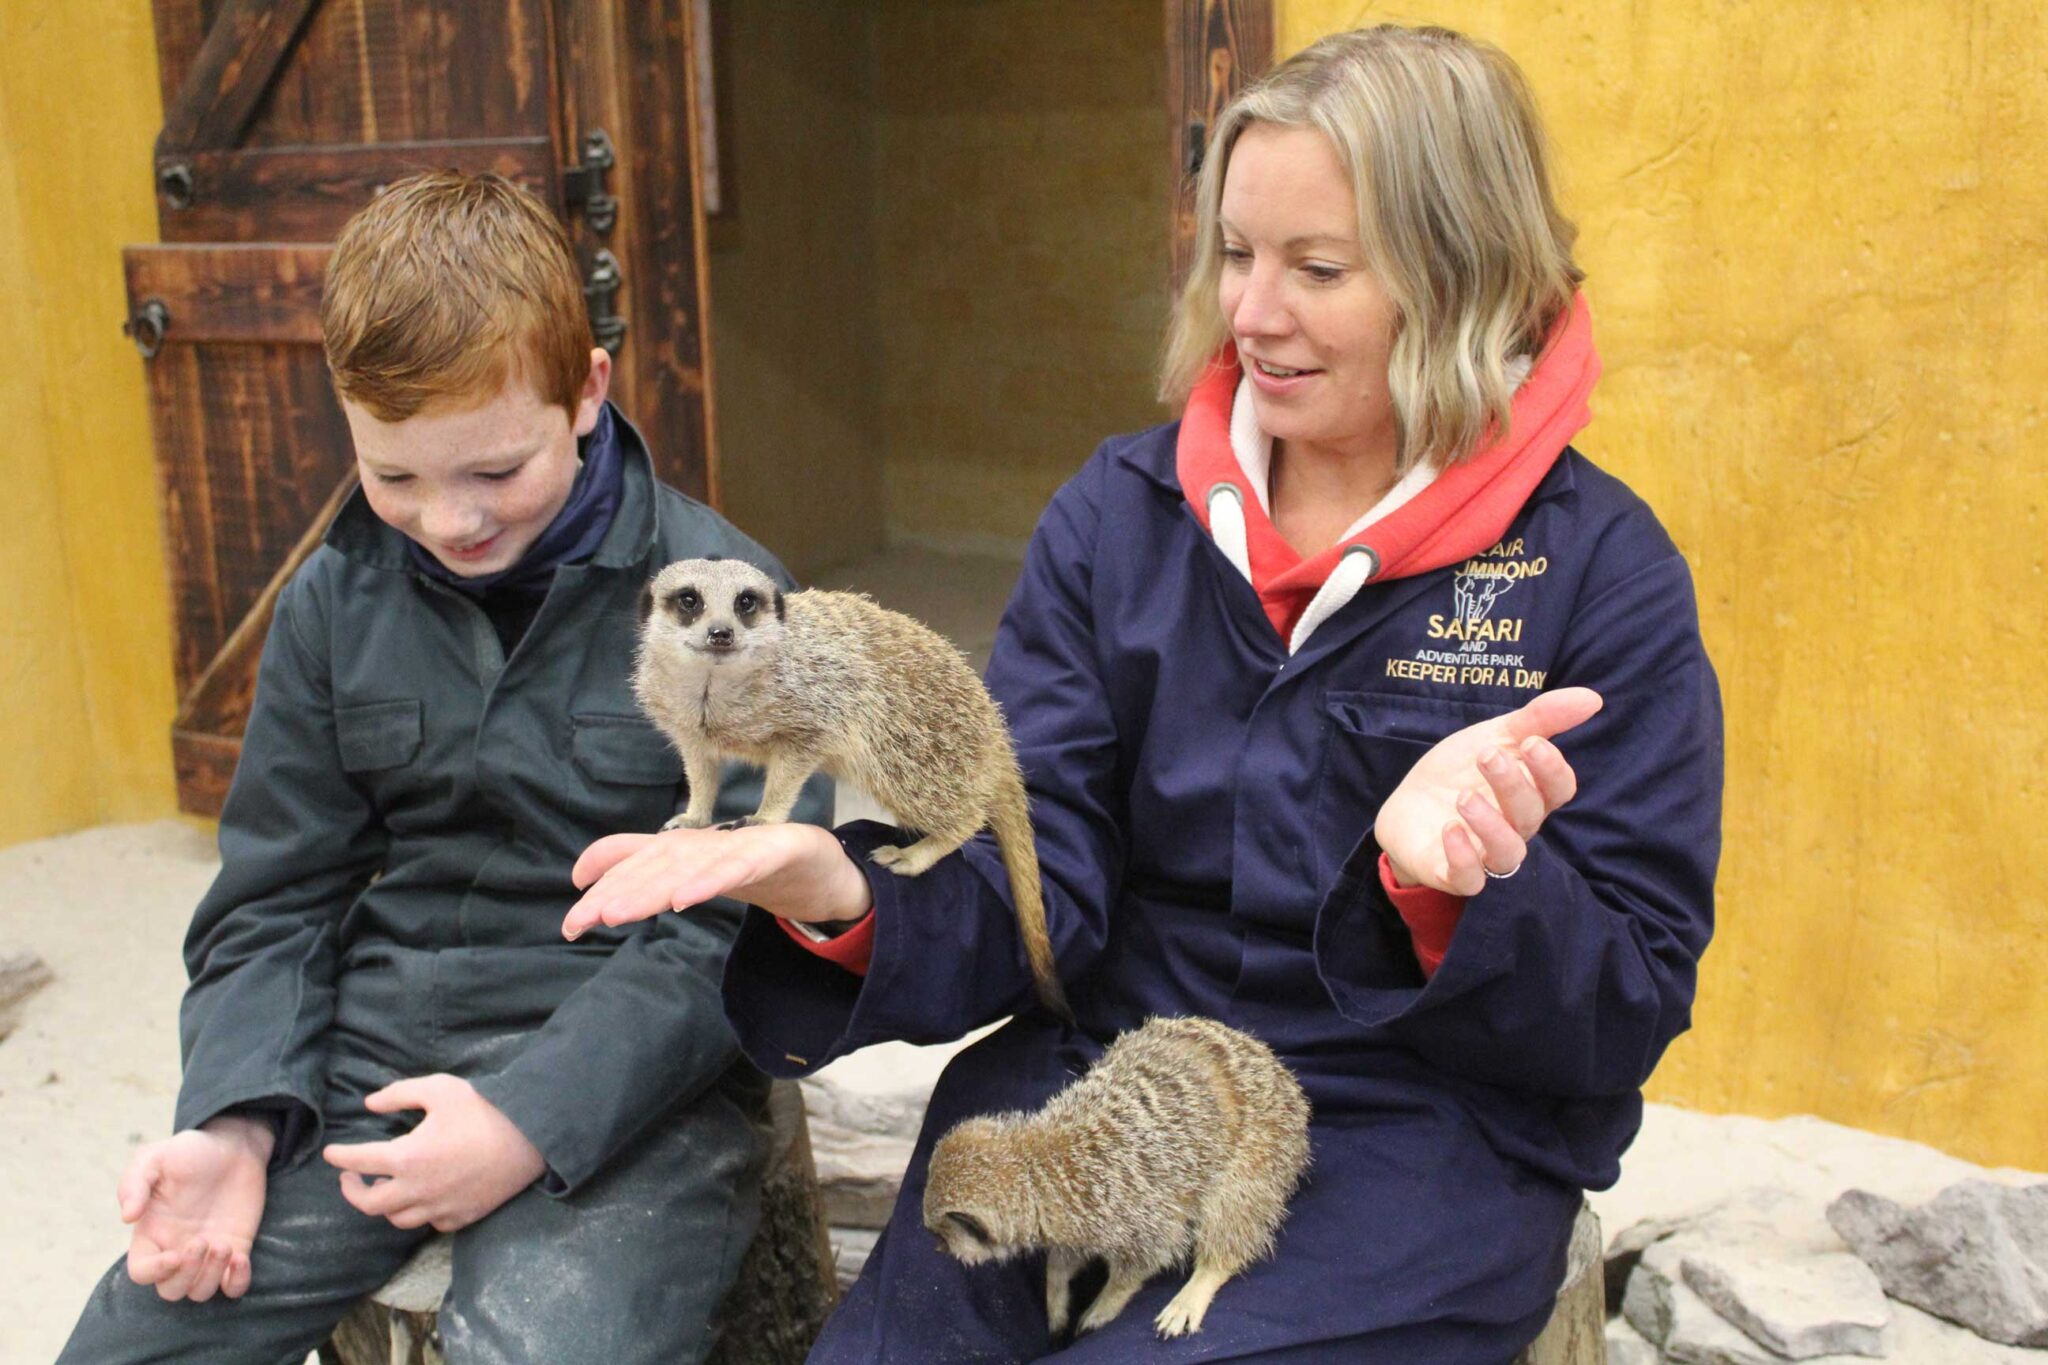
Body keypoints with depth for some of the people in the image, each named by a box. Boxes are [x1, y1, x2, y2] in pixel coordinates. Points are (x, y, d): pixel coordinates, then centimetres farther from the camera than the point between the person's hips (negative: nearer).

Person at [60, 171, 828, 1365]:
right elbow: (276, 897, 10)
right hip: (377, 1052, 5)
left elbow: (742, 921, -11)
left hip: (630, 1075, -4)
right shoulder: (336, 598, 7)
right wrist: (234, 1122, -6)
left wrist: (532, 1117, -19)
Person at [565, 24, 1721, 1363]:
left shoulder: (1602, 571, -6)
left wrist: (1463, 884, -27)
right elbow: (1035, 889, -4)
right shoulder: (1120, 514, 3)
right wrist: (848, 896, -25)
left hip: (1414, 1136, -2)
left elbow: (1629, 1011, -5)